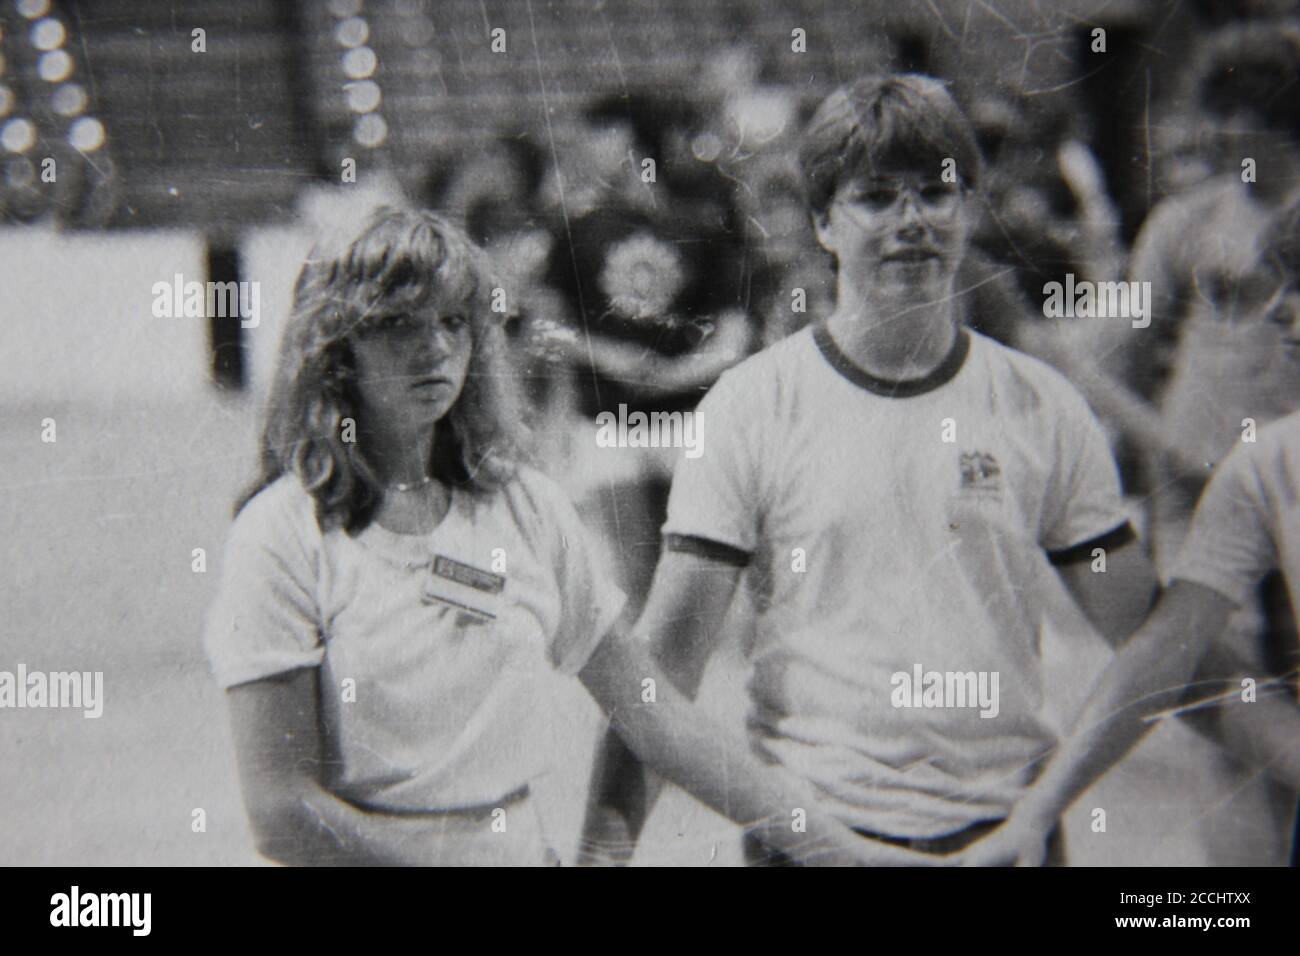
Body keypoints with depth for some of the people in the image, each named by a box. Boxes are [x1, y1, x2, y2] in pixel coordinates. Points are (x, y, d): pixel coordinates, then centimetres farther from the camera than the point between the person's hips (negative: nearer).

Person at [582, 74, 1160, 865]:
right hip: (815, 827, -2)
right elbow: (666, 658, -7)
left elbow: (1152, 643, 5)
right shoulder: (747, 409, -4)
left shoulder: (1042, 408, 3)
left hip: (1007, 827, 2)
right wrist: (609, 832, -16)